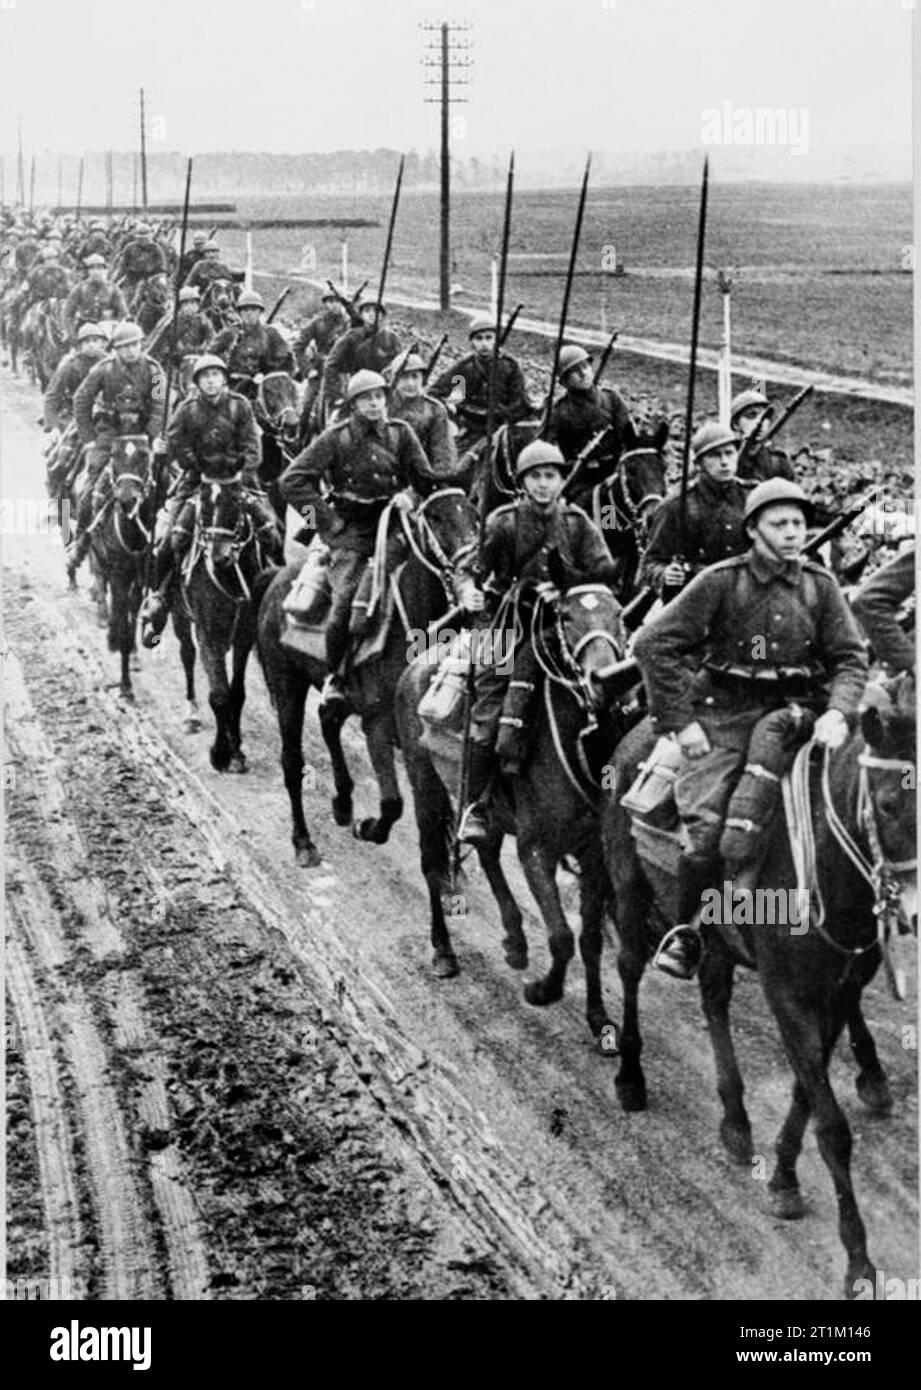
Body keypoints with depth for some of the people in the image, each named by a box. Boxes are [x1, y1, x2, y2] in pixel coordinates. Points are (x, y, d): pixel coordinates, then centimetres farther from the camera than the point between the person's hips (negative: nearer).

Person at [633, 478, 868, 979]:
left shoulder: (820, 585, 3)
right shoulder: (721, 580, -6)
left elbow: (850, 656, 4)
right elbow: (653, 644, -7)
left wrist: (837, 712, -16)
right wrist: (680, 721, -11)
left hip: (793, 705, 2)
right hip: (722, 712, -2)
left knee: (772, 734, -35)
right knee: (704, 826, -16)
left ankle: (737, 854, -36)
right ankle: (684, 930, 3)